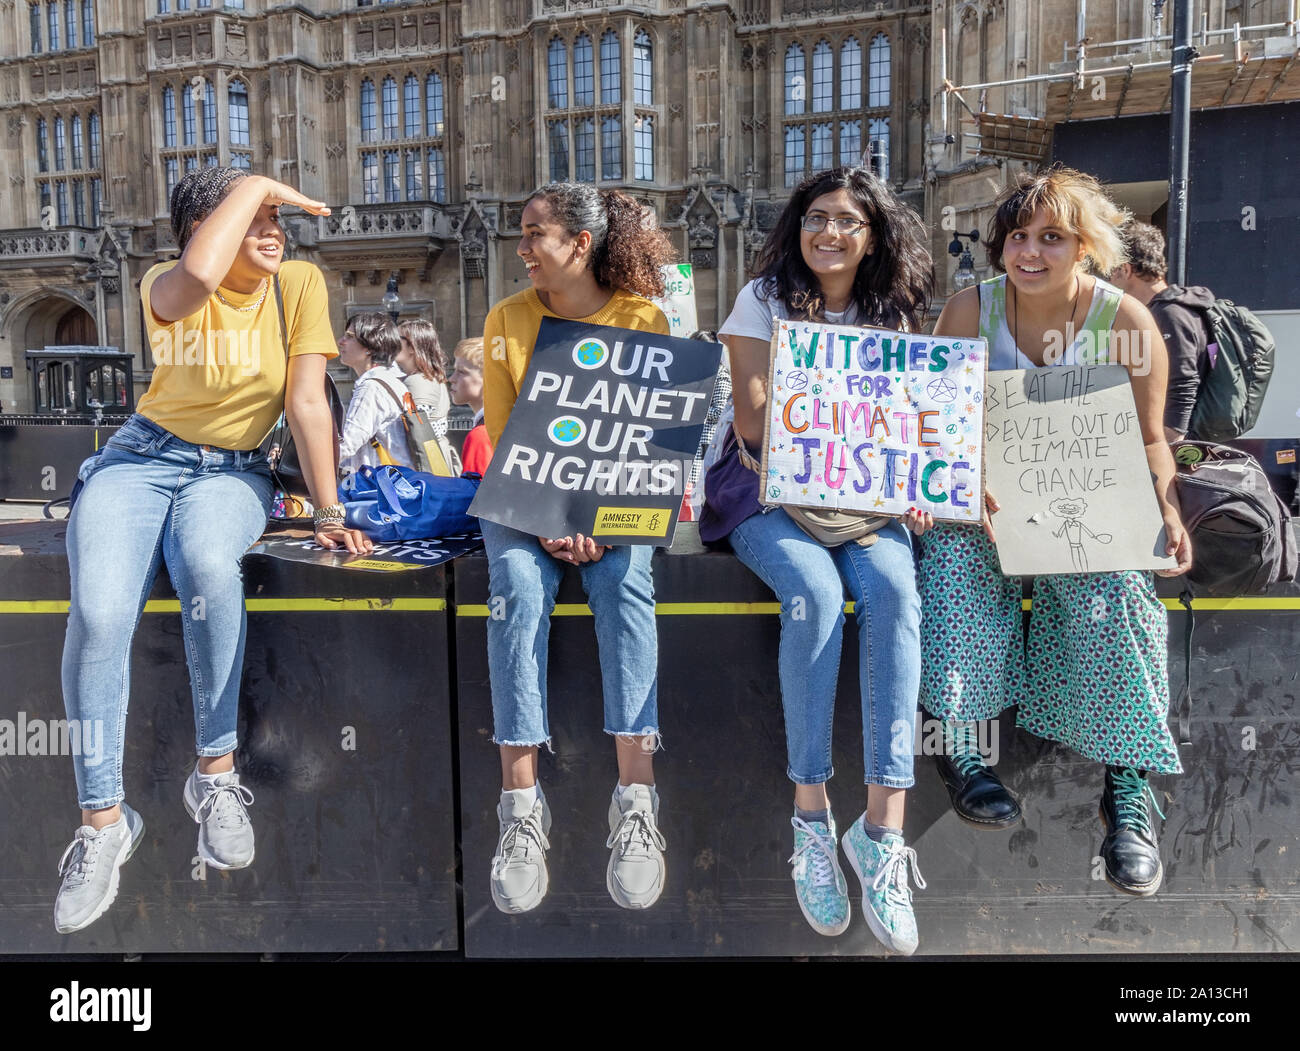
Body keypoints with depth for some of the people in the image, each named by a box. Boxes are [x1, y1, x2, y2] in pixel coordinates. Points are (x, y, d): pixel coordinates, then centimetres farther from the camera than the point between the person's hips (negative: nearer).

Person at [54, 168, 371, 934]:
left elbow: (308, 403, -7)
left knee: (208, 564, -36)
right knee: (99, 613, -26)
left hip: (234, 472, 0)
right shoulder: (167, 289, -6)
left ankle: (217, 773, -19)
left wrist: (330, 512, -12)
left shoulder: (299, 283, -2)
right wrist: (255, 184, -17)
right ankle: (104, 821, -8)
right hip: (143, 459, 0)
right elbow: (198, 276, -33)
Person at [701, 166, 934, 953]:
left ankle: (883, 827, -29)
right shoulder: (763, 300, 4)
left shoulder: (893, 315, 13)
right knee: (816, 592, -34)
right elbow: (754, 424, -5)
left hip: (865, 497, 3)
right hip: (767, 492, -2)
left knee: (894, 591, -30)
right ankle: (812, 817, -24)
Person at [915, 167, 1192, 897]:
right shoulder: (970, 309, -1)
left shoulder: (1126, 321, -1)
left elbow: (1149, 440, 3)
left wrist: (1168, 514, -16)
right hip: (984, 501, 1)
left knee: (1110, 590, -28)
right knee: (956, 556, -31)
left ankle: (1129, 789, -18)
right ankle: (961, 747, -21)